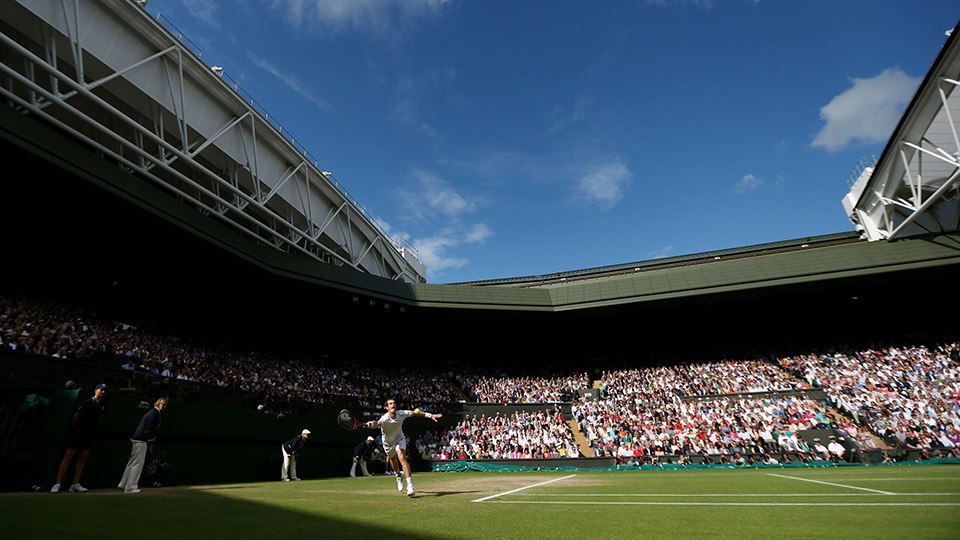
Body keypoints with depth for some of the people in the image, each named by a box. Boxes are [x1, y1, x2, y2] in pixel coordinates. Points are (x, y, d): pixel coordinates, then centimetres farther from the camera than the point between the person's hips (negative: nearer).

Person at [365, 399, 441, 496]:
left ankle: (410, 486, -23)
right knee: (393, 459, 20)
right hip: (388, 442, 0)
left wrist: (430, 415, -16)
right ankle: (399, 476, 53)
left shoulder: (401, 414, -27)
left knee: (402, 457, -21)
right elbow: (378, 423, -61)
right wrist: (373, 424, -86)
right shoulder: (385, 419, -37)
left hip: (399, 438, 0)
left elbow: (415, 412, -13)